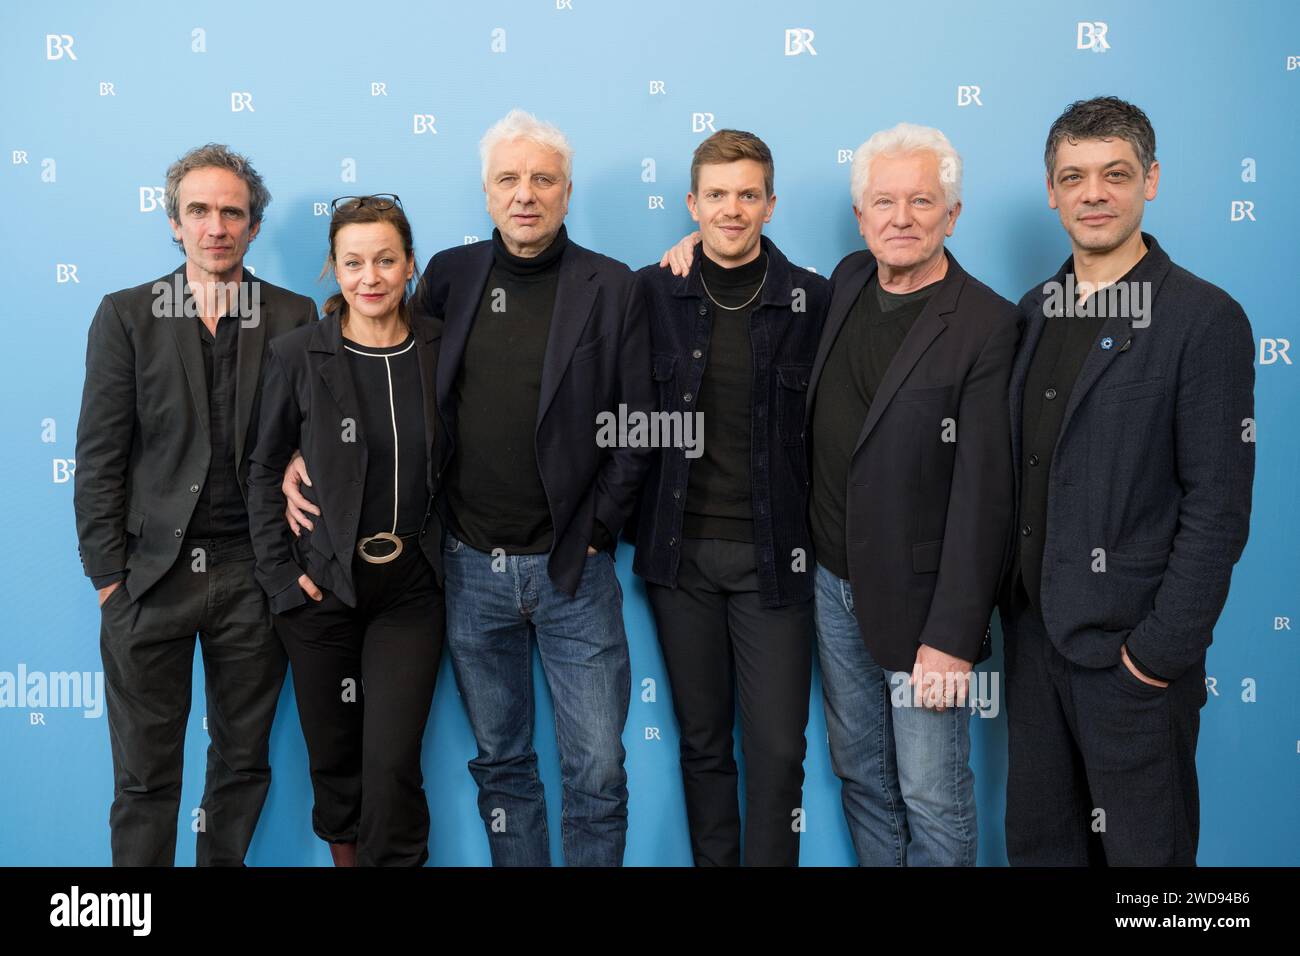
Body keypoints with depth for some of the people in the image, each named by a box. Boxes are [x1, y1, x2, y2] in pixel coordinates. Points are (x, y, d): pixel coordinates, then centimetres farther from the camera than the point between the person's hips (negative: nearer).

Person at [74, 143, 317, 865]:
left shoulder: (293, 318, 5)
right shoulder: (126, 316, 4)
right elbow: (99, 456, 1)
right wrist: (109, 574, -4)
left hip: (253, 574, 1)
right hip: (151, 573, 0)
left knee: (244, 761, 12)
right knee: (145, 774, 8)